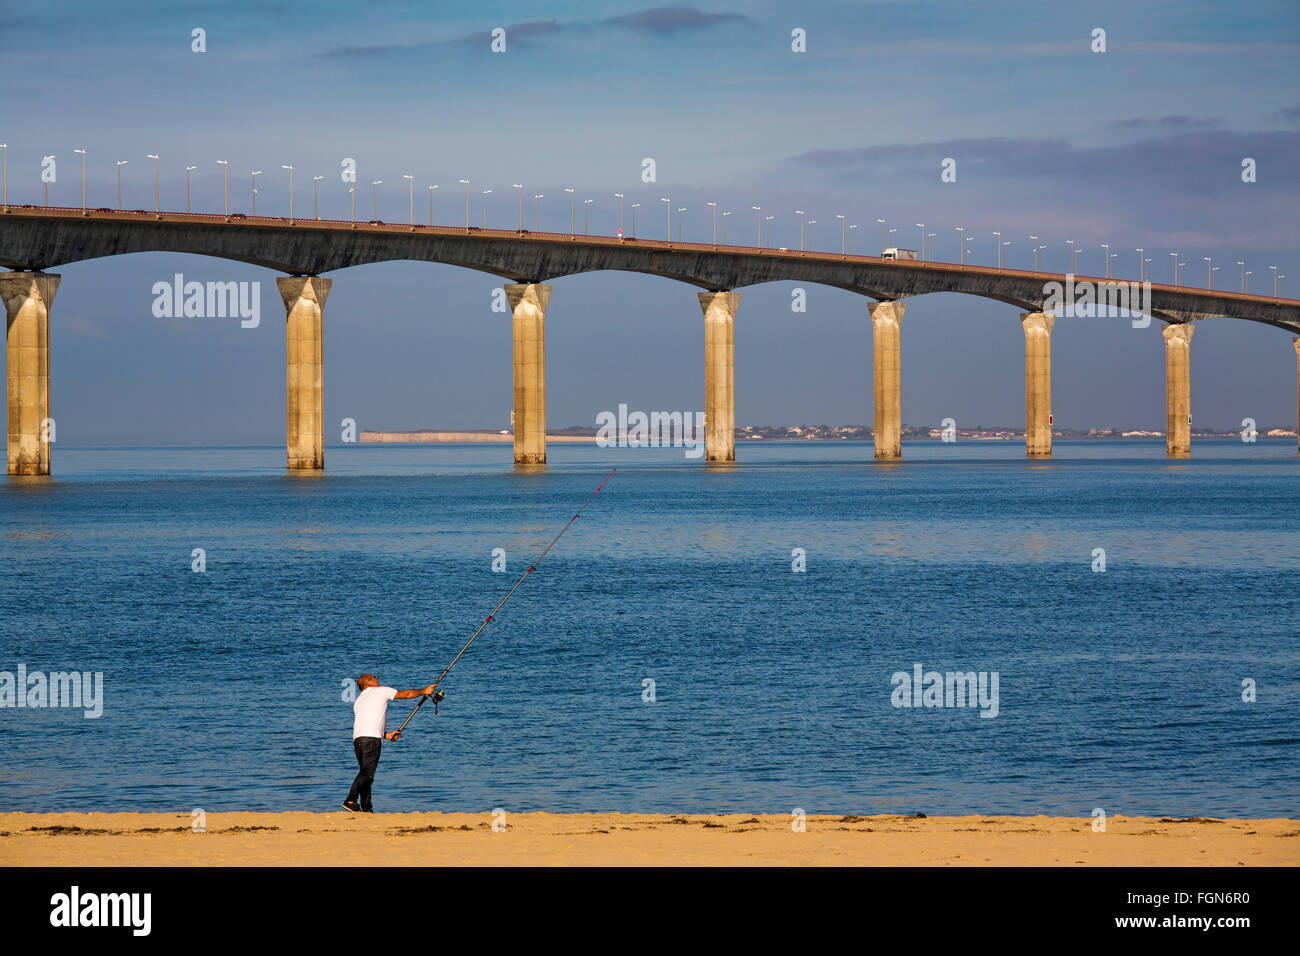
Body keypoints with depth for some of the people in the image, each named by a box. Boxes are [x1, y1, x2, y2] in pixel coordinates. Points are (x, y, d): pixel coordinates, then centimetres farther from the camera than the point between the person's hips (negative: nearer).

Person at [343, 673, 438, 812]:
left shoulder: (358, 701, 27)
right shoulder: (380, 691, 10)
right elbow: (406, 694, 14)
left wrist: (387, 735, 26)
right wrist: (424, 691, 28)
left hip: (357, 738, 7)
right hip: (372, 738, -7)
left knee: (365, 773, 10)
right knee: (367, 772, -14)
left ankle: (366, 808, 4)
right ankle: (351, 801, -28)